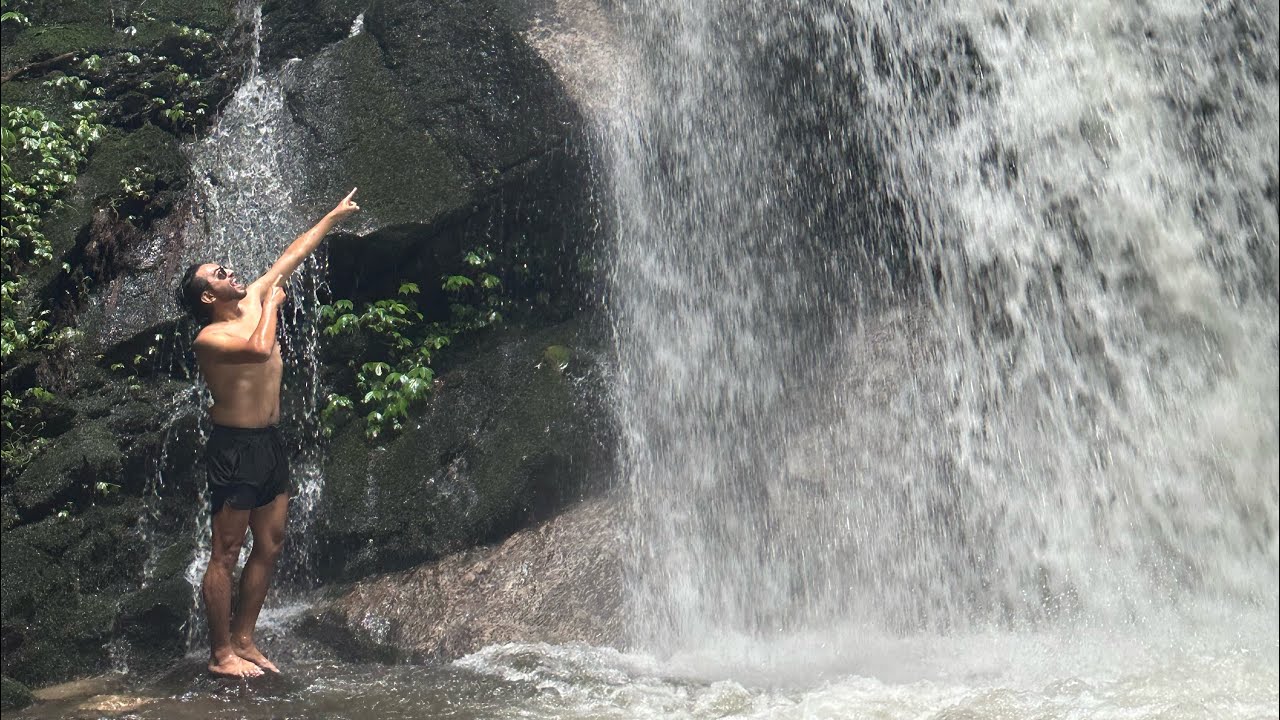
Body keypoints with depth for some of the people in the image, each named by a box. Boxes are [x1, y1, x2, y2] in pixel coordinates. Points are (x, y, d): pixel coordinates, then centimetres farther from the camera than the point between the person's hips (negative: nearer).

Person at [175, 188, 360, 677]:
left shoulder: (254, 300, 8)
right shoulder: (210, 338, -14)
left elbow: (293, 255, 16)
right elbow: (260, 349, -33)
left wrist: (334, 216, 21)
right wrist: (272, 303, -16)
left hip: (269, 443, 8)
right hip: (234, 447, -8)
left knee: (270, 546, 12)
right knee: (226, 553, -1)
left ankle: (243, 640, 22)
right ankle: (220, 653, 8)